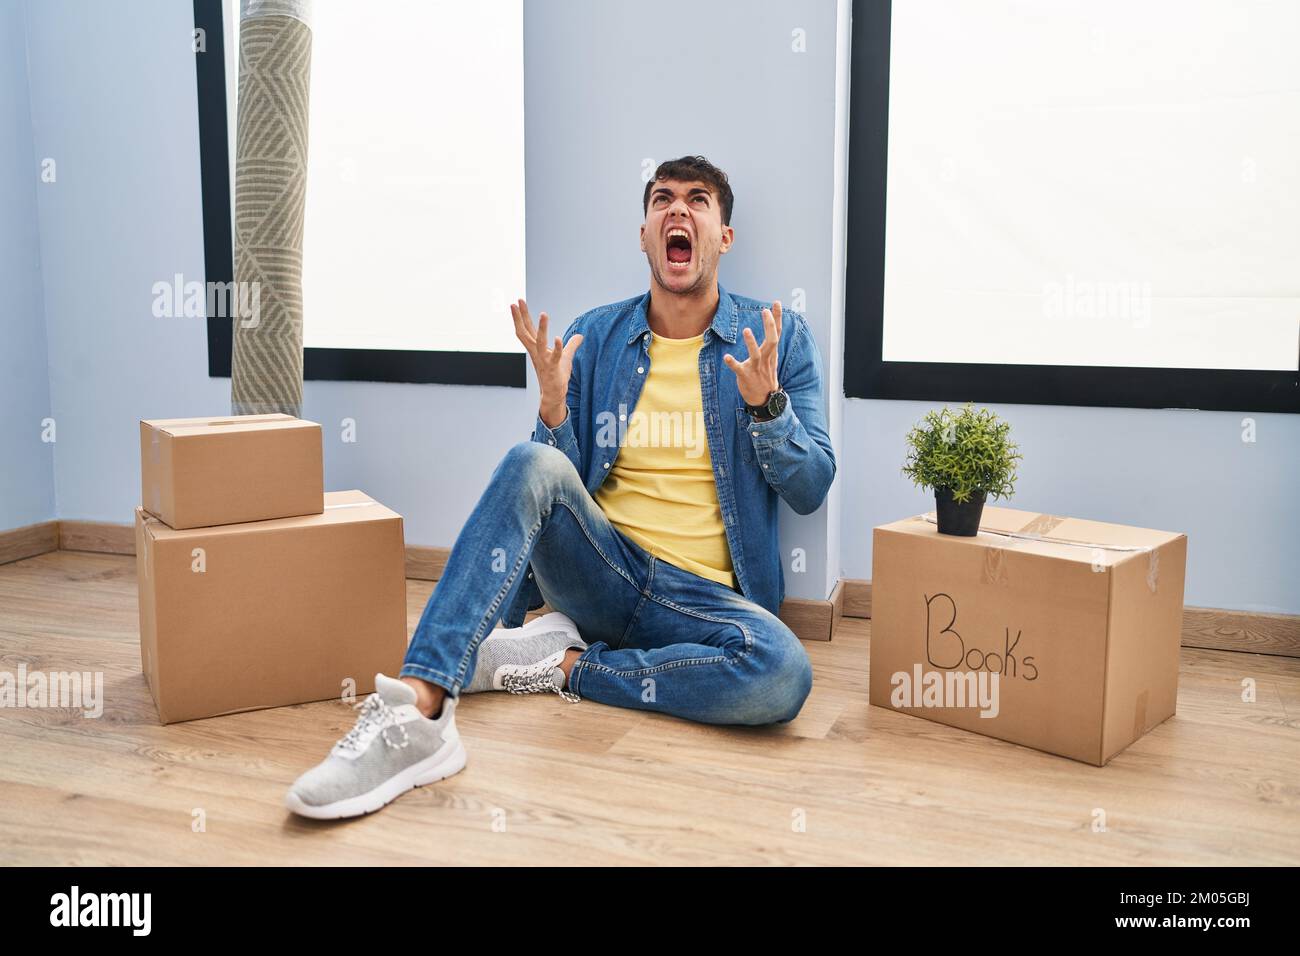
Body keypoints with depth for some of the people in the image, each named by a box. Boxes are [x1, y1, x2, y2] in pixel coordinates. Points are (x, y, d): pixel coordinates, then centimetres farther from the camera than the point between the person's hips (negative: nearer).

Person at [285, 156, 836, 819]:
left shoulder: (780, 339, 5)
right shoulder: (594, 336, 9)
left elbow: (810, 491, 1)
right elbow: (558, 484, 9)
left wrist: (765, 401, -16)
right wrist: (554, 405, -11)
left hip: (702, 596, -1)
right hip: (601, 564, 1)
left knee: (783, 673, -34)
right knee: (533, 463, -30)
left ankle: (565, 664, -16)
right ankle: (419, 708, -38)